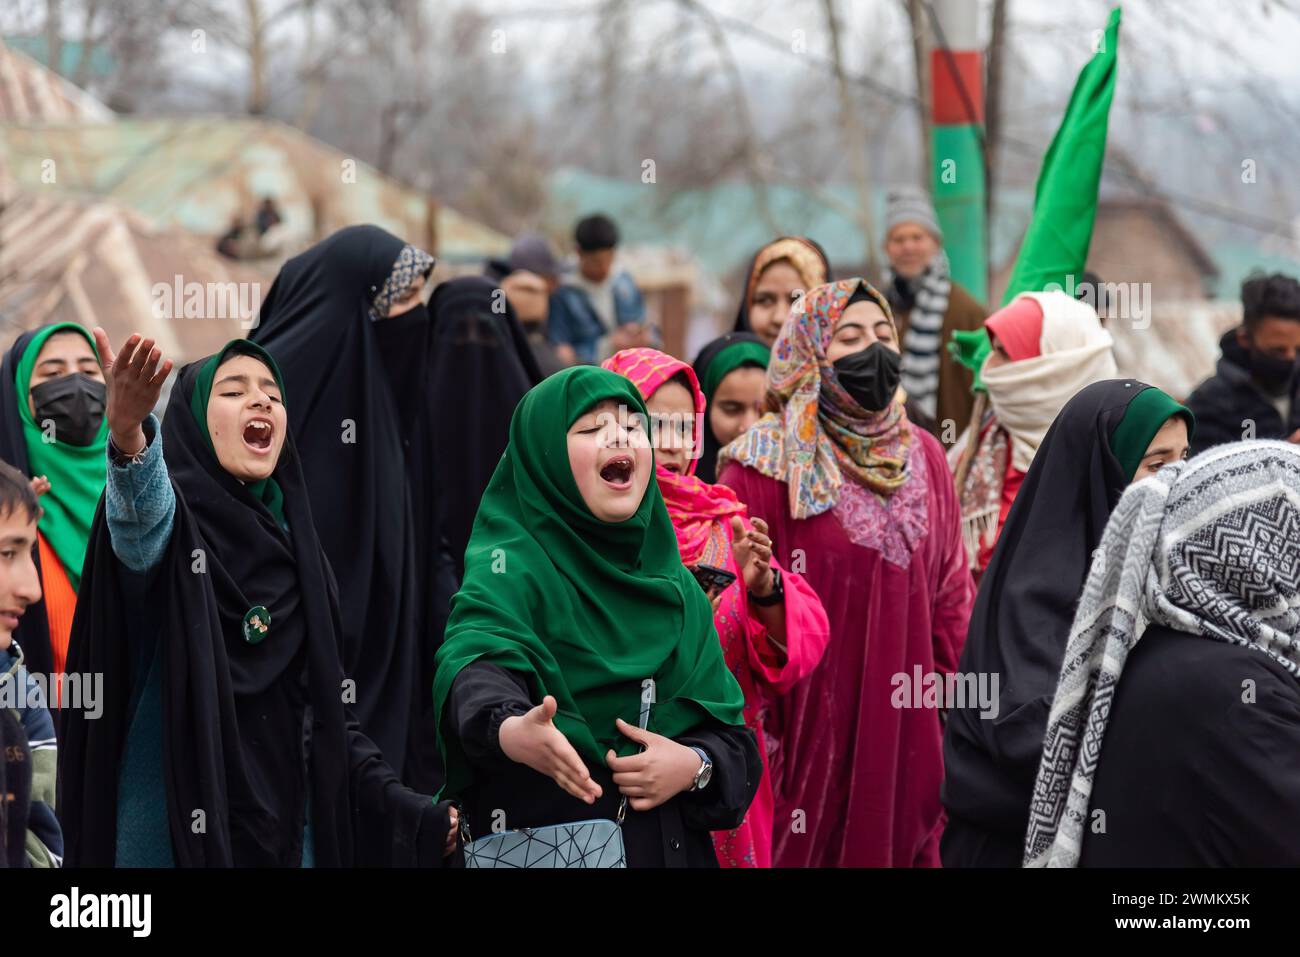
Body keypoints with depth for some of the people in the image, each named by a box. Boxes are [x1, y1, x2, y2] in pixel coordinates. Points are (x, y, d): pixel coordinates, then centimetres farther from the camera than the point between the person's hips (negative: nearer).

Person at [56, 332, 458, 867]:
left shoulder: (296, 550, 14)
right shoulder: (177, 522, -4)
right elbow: (141, 526, -30)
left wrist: (415, 815, 4)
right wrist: (128, 436, -52)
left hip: (285, 832, 6)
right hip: (174, 835, -6)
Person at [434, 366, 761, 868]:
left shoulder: (675, 584, 8)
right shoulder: (513, 567, -9)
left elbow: (729, 730, 5)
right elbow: (477, 662, -29)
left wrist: (695, 765, -16)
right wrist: (509, 731, -50)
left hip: (672, 845, 5)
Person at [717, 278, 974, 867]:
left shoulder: (921, 455, 10)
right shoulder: (767, 464, -6)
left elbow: (952, 592, 12)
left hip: (907, 726, 5)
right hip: (809, 723, -4)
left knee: (904, 839, 6)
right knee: (810, 847, 0)